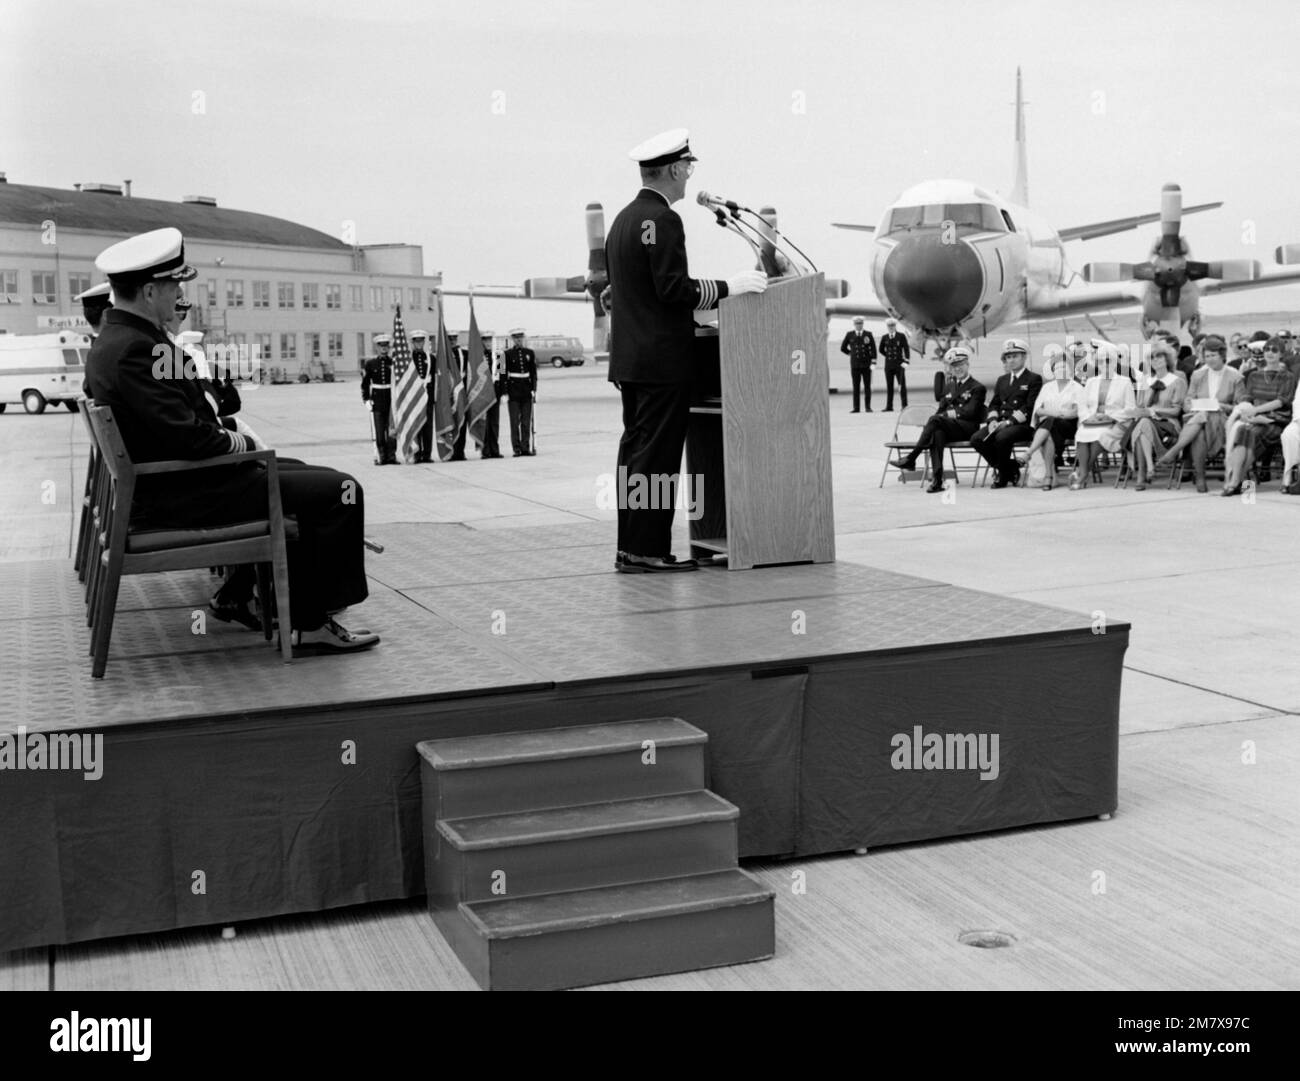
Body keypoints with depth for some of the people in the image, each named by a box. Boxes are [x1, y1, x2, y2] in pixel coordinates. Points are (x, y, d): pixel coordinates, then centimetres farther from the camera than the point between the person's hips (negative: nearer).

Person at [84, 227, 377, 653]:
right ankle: (311, 623, -2)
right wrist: (236, 441, -8)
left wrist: (225, 434, 4)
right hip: (178, 498, -11)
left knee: (304, 478, 24)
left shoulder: (111, 340, 11)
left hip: (161, 487, 11)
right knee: (340, 492, -12)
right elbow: (187, 436, -27)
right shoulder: (134, 349, -23)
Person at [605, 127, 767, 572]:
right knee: (657, 455, -6)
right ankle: (646, 550, -4)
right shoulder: (662, 219, -14)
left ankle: (631, 546, 15)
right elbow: (673, 287, -20)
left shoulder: (624, 218, 16)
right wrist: (728, 287, -14)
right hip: (663, 360, -10)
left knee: (635, 450, 11)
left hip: (629, 358, 10)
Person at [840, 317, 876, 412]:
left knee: (867, 386, 1)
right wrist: (851, 354, 10)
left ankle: (868, 407, 4)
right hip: (855, 365, 1)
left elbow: (873, 349, -1)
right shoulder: (849, 335, 5)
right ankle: (856, 408, 1)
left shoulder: (869, 334, 3)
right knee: (856, 387, 0)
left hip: (866, 364, -1)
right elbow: (843, 348, 15)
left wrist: (873, 362, -9)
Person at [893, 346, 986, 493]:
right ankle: (936, 479, -46)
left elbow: (970, 412, -5)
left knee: (936, 420, -33)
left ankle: (911, 458, -35)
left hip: (967, 427, -4)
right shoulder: (949, 386, 28)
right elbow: (940, 409, 19)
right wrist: (941, 412, -6)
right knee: (937, 434, -35)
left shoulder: (978, 388, 8)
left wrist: (948, 413, -11)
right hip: (946, 426, 4)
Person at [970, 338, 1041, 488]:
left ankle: (1003, 476, -11)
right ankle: (1011, 468, -5)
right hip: (1000, 423, 6)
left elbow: (1029, 407, -7)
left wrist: (1009, 421, -18)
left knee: (1002, 438, -36)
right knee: (977, 439, -20)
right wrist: (993, 420, -3)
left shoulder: (1034, 379, 5)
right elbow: (994, 404, 20)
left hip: (1022, 424, -6)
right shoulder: (1002, 380, 25)